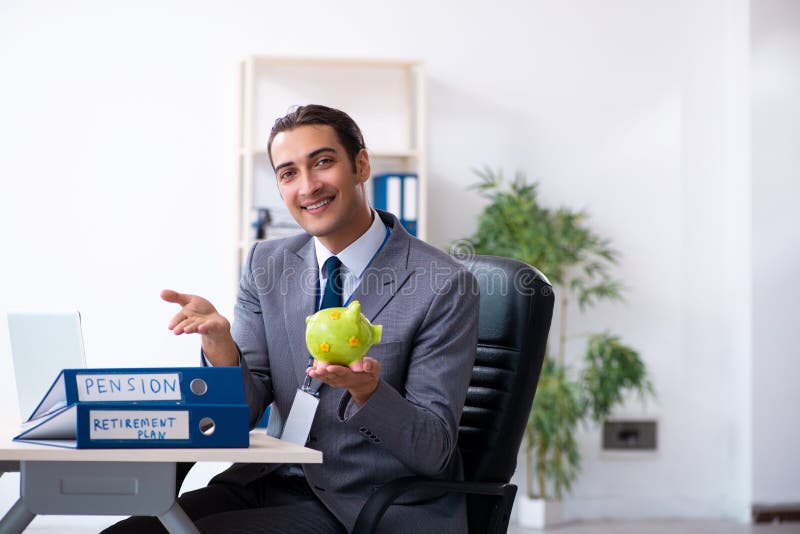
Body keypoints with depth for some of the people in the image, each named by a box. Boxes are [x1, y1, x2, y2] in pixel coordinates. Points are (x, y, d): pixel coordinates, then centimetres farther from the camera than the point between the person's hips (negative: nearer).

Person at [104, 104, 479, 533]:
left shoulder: (444, 286, -11)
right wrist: (219, 342, -19)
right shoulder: (265, 265, 6)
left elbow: (434, 451, -12)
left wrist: (367, 391, -31)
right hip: (271, 483, 5)